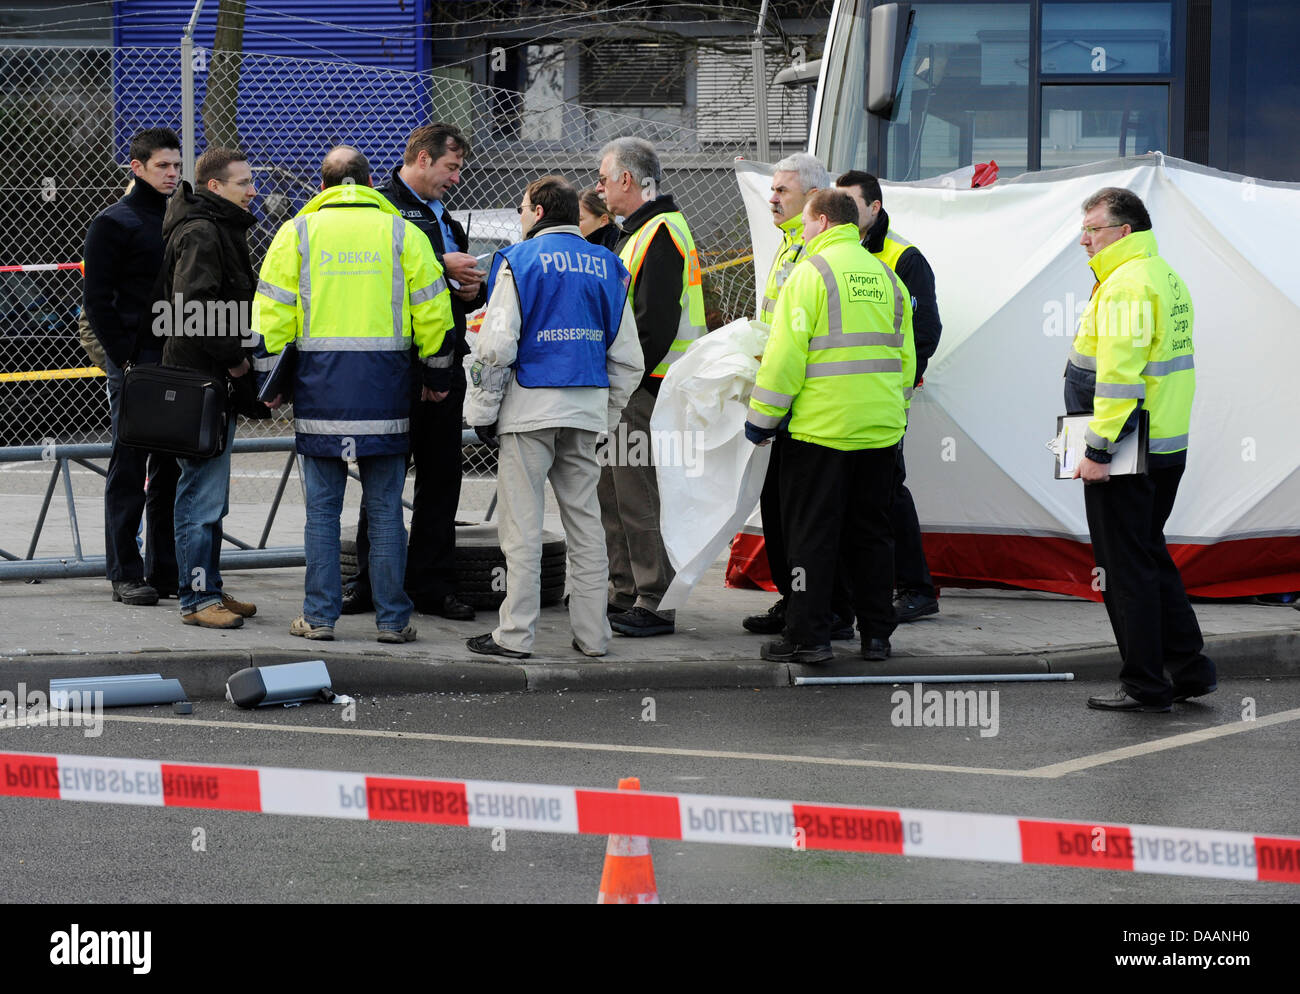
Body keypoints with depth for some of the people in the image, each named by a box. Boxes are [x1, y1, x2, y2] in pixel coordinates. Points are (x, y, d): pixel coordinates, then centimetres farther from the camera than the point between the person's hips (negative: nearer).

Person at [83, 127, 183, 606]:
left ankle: (166, 569, 14)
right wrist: (125, 357, -15)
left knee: (172, 468, 8)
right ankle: (126, 574, 2)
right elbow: (98, 300, -8)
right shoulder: (113, 223, -4)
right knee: (129, 466, -2)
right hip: (134, 363, -6)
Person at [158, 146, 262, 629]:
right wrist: (234, 359, -16)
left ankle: (209, 591, 21)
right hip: (200, 379, -11)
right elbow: (192, 309, -24)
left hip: (218, 381, 11)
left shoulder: (223, 230, 19)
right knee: (202, 494, -8)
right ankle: (198, 599, -5)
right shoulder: (200, 234, -14)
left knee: (210, 495, 15)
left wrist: (237, 362, 13)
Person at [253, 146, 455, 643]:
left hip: (319, 382, 0)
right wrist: (436, 376, 17)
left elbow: (271, 313, 2)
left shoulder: (297, 232, 5)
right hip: (385, 382, 0)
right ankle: (392, 618, 6)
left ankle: (319, 615, 5)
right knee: (385, 508, 5)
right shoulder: (402, 233, 6)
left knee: (322, 508, 5)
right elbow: (434, 312, 6)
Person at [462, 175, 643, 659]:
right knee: (585, 520, 11)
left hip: (531, 406, -5)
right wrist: (608, 411, 19)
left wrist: (483, 412, -2)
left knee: (522, 524, -1)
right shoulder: (605, 265, 10)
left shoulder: (520, 261, -6)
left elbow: (496, 346, -10)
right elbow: (627, 355, 11)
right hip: (586, 410, 5)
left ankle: (515, 633, 0)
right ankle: (592, 633, 12)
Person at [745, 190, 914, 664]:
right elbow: (906, 358, 16)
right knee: (871, 531, 13)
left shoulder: (811, 273, -8)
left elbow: (786, 354, -12)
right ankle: (876, 635, 16)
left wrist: (761, 418, -5)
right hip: (880, 429, 6)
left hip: (821, 425, -6)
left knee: (812, 534, 0)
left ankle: (809, 636, -1)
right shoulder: (887, 278, 12)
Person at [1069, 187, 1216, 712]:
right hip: (1168, 448, 10)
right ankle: (1190, 668, 20)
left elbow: (1117, 374, -24)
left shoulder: (1127, 284, -18)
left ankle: (1145, 685, 3)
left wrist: (1097, 449, -23)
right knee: (1152, 557, 19)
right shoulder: (1165, 277, 15)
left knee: (1126, 568, -2)